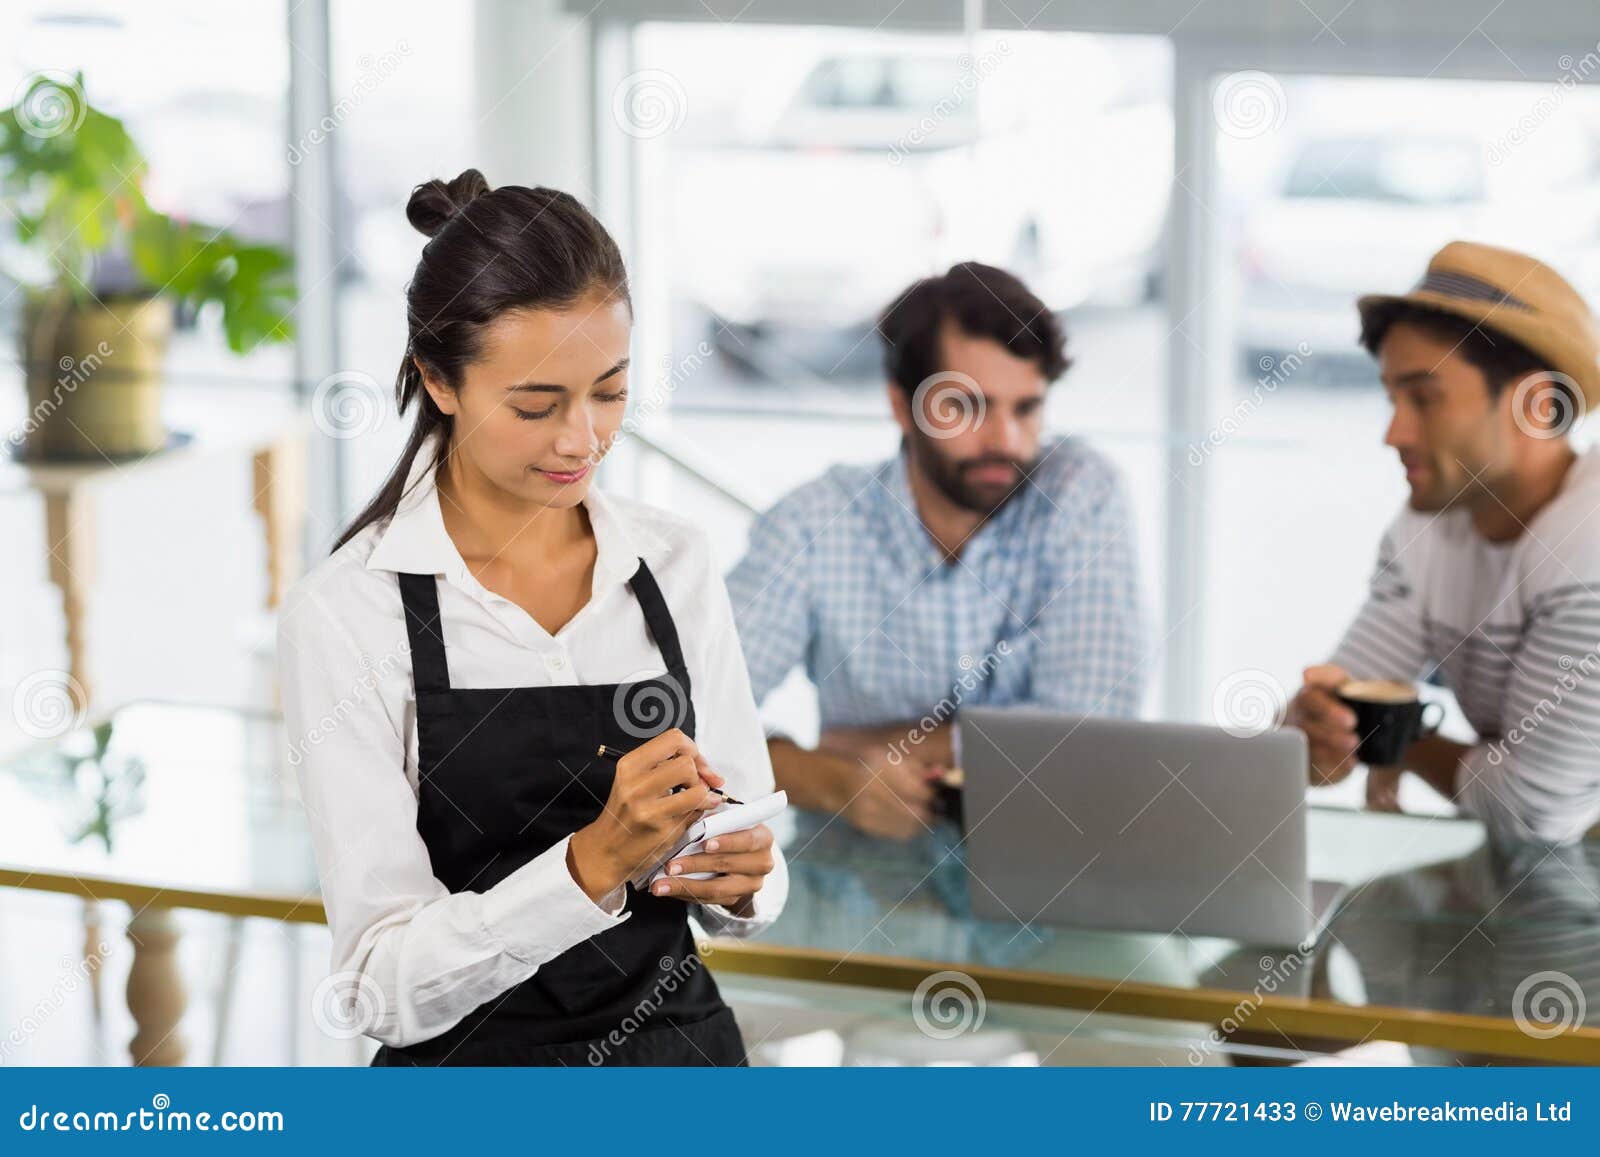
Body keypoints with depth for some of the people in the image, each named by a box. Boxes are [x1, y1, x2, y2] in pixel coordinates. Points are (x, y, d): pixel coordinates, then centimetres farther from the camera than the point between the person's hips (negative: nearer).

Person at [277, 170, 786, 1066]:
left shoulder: (678, 565, -3)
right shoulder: (348, 613, -16)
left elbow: (752, 854, 4)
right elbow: (387, 988, -20)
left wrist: (741, 878, -18)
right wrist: (594, 862, -33)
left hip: (682, 1052, 4)